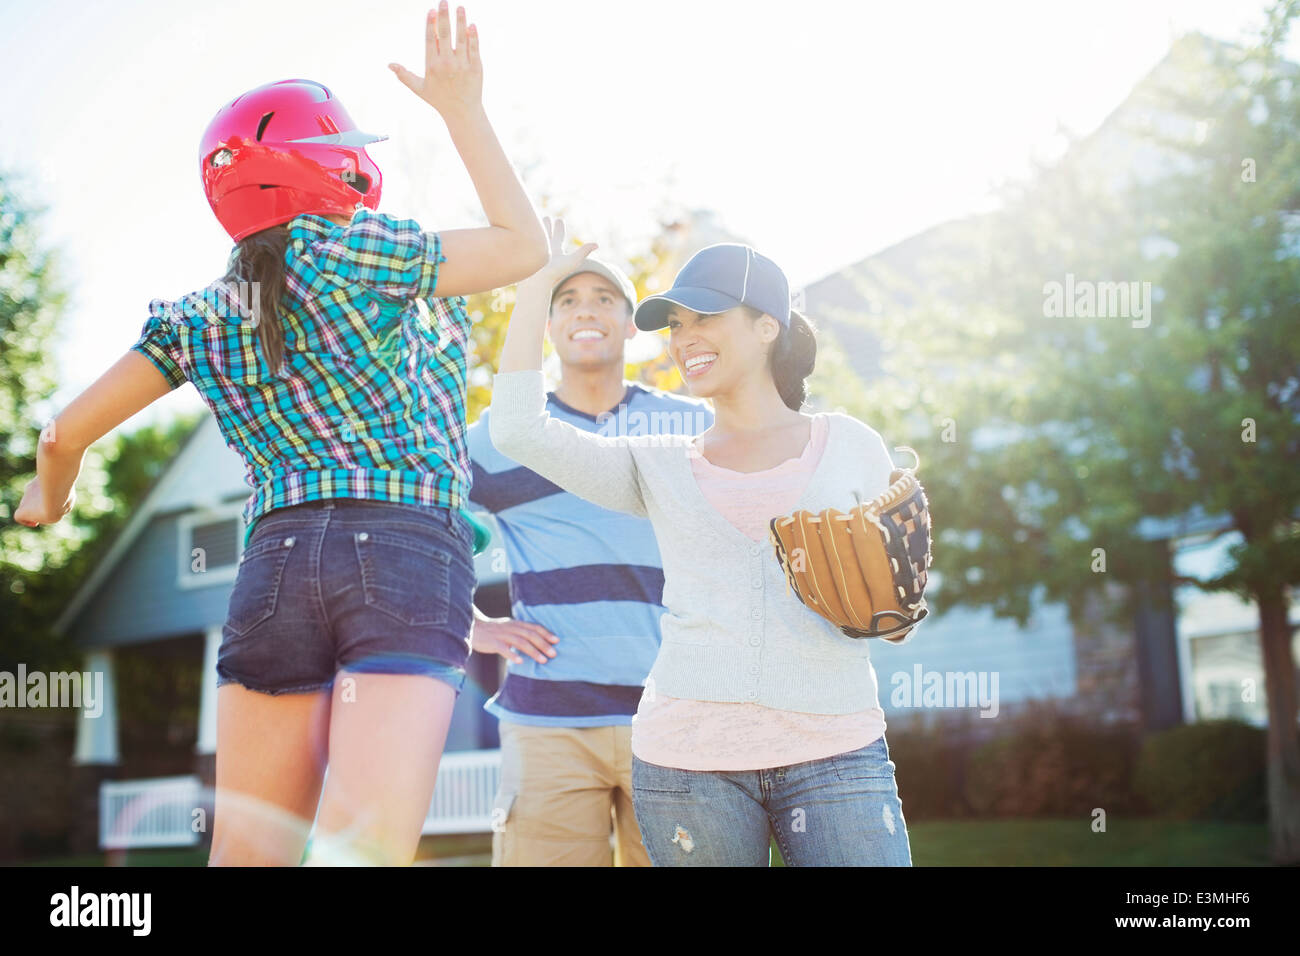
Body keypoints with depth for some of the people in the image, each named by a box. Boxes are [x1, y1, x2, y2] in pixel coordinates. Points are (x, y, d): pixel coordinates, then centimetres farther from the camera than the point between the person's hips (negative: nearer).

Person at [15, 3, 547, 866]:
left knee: (247, 852, 12)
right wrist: (463, 108, 16)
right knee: (365, 853, -13)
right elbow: (525, 247, 9)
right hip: (408, 557, -5)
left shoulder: (202, 319, 14)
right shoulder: (343, 251, 0)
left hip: (277, 561, 5)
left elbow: (70, 430, 16)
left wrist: (51, 493, 38)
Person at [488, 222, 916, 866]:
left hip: (832, 752, -1)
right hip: (687, 757, 1)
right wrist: (537, 284, 7)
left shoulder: (850, 446, 11)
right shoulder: (659, 468, 13)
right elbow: (518, 431, 1)